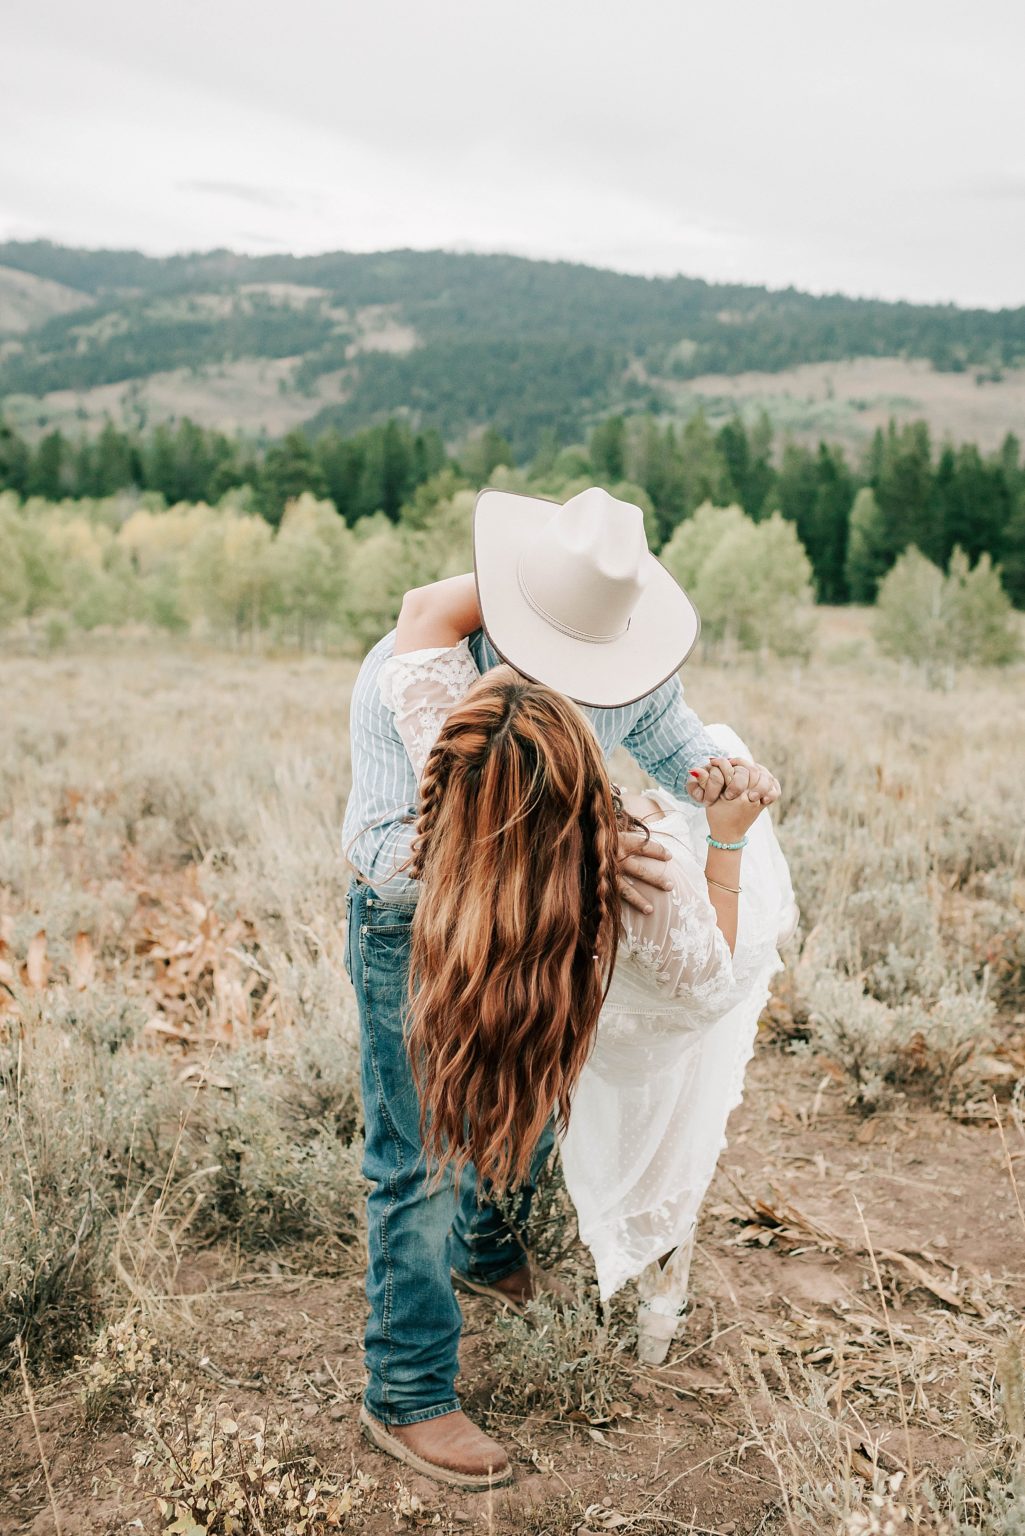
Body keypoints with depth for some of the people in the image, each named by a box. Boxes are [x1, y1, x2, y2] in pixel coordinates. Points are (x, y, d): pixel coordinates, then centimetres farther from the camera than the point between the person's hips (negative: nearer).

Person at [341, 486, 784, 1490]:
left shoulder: (620, 665, -18)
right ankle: (407, 1397, 18)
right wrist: (562, 853, -52)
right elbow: (384, 850, -38)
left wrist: (726, 778, -31)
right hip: (410, 928, -5)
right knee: (423, 1159, -1)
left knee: (534, 1104, 22)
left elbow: (675, 740, -4)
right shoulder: (404, 674, -33)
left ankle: (488, 1252, 54)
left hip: (533, 922, 5)